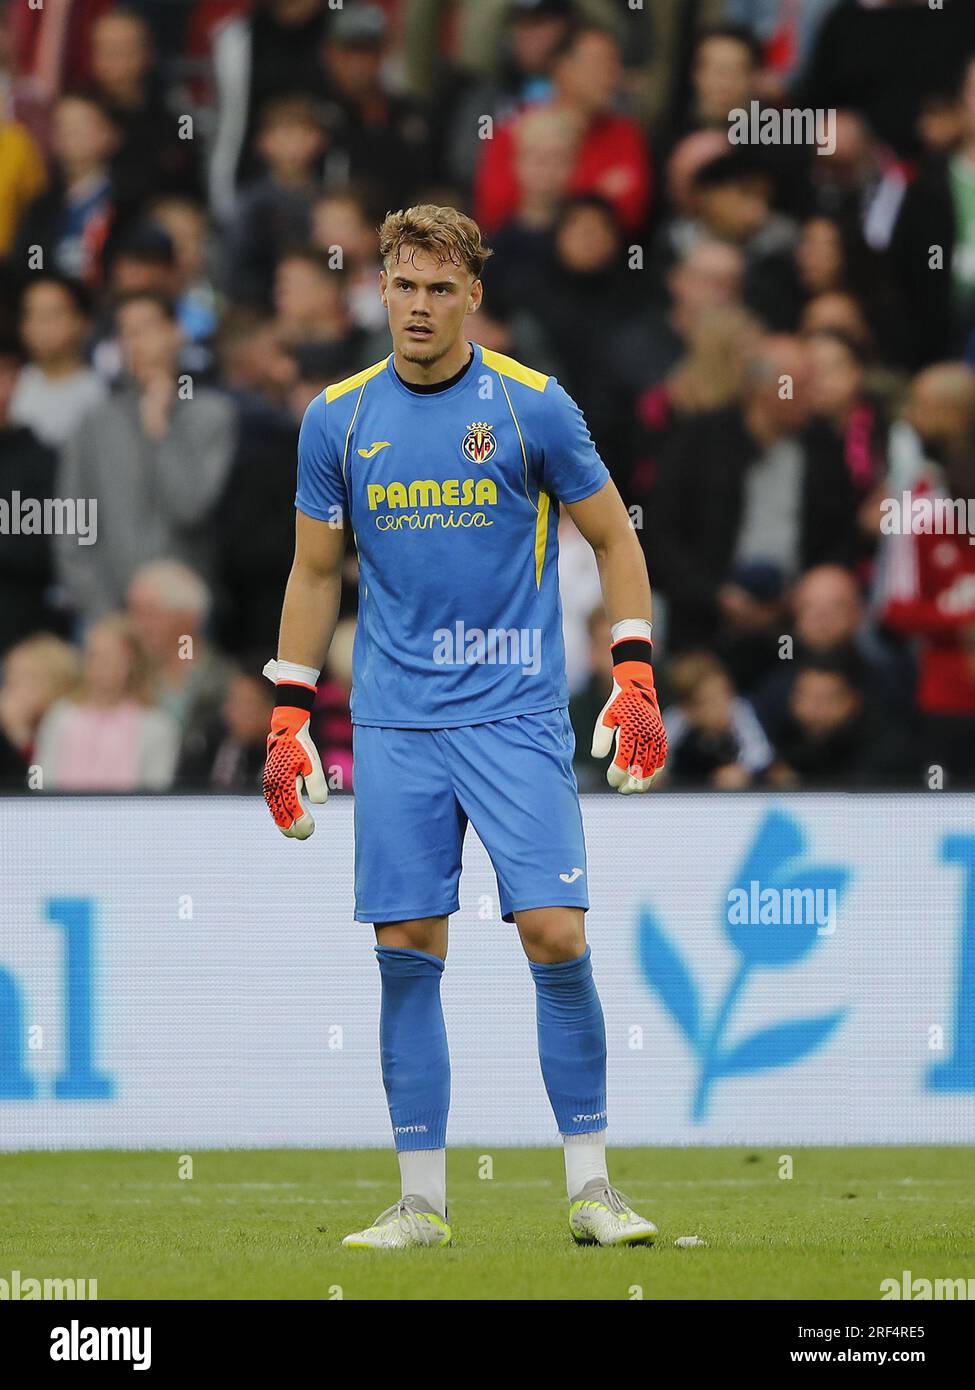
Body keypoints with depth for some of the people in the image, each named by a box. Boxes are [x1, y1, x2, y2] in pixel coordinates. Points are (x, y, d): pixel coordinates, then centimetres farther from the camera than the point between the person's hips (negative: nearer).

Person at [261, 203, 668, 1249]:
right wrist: (288, 719, 9)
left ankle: (589, 1187, -1)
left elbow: (615, 537, 6)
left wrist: (635, 678, -3)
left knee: (555, 933, -11)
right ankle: (421, 1201, 5)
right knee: (407, 952, 0)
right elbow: (315, 573, 14)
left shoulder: (532, 407, -2)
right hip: (393, 723, 2)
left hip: (517, 713, -2)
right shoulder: (338, 418, 5)